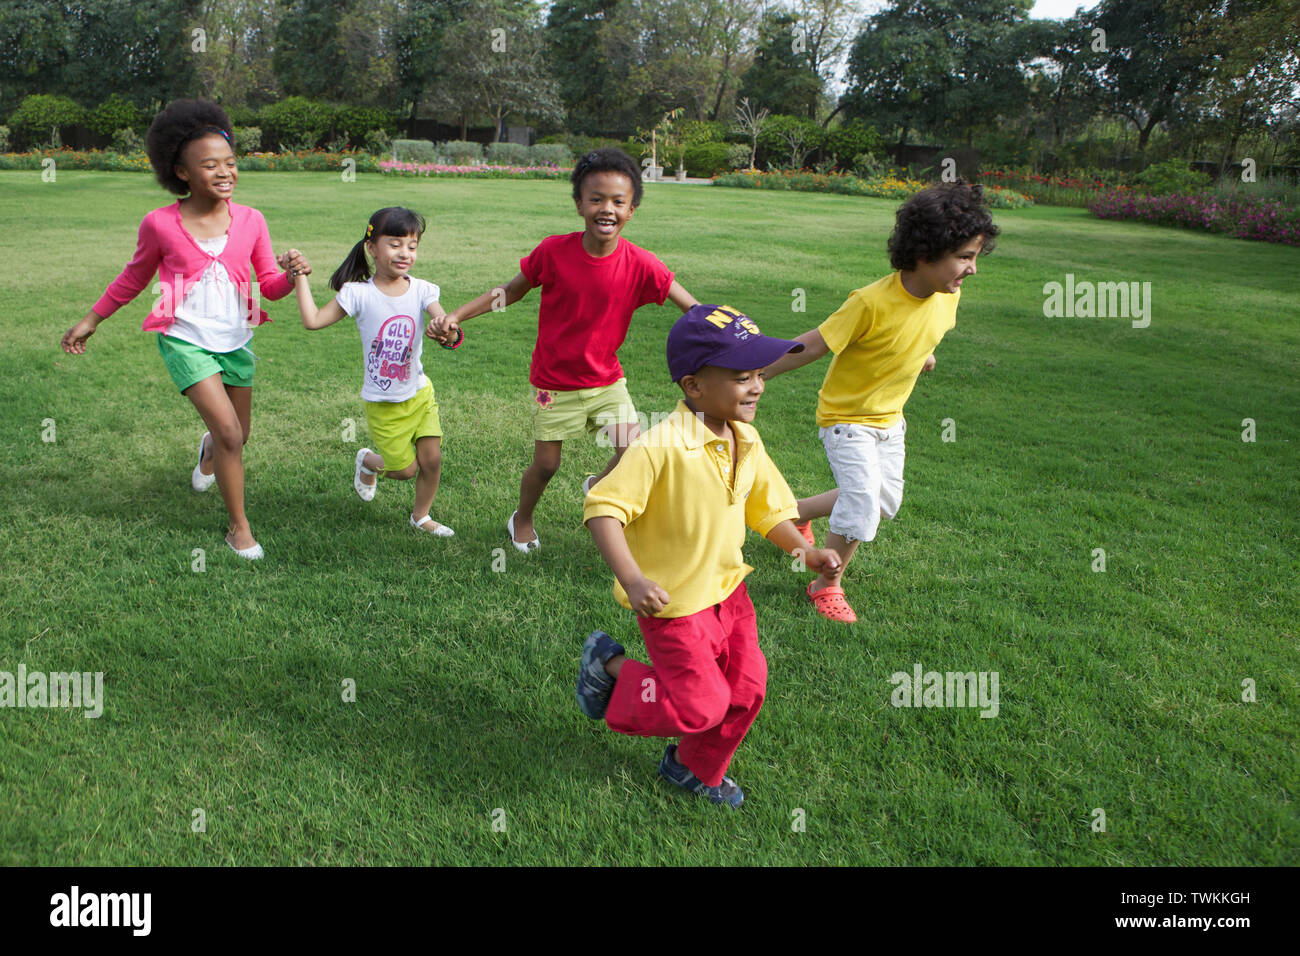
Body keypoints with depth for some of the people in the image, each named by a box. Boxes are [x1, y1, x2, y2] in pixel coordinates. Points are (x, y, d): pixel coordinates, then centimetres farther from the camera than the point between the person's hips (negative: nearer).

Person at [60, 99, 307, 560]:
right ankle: (239, 529, 2)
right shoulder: (160, 224, -12)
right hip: (185, 340, -4)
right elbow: (134, 278, 5)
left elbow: (271, 286, -2)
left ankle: (208, 453, 58)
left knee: (238, 433, 18)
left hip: (236, 340, 4)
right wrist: (90, 320, 12)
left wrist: (291, 273, -26)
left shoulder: (250, 220, -6)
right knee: (229, 432, -15)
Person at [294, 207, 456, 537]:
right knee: (405, 468, 6)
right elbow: (313, 320, -13)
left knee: (432, 459, 2)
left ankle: (421, 516, 29)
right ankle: (366, 462, 40)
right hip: (382, 403, -3)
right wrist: (300, 277, -14)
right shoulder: (359, 293, -13)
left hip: (419, 394, 3)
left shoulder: (421, 290, -6)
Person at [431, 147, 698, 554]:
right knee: (546, 465, 7)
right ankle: (522, 519, 39)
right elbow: (512, 290, -2)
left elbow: (694, 310, -12)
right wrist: (455, 316, -8)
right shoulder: (554, 251, -16)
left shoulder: (640, 265, -16)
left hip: (607, 380, 1)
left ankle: (597, 486, 23)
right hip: (555, 383, -1)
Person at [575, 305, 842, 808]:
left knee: (745, 691, 13)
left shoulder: (746, 441, -1)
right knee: (700, 706, -3)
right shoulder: (660, 448, -26)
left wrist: (802, 549, -1)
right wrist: (632, 579, -35)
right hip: (675, 602, -8)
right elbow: (603, 506, -27)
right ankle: (609, 664, 21)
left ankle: (695, 767, 41)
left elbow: (767, 504, 13)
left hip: (728, 591, 8)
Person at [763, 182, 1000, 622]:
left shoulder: (947, 296, -11)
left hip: (890, 419, 8)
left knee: (884, 502, 19)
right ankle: (826, 586, 9)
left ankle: (796, 511, 42)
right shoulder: (872, 302, -31)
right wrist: (752, 376, -17)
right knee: (863, 505, -17)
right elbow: (814, 344, -22)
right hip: (847, 418, -8)